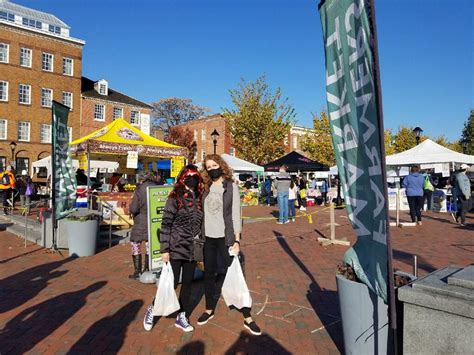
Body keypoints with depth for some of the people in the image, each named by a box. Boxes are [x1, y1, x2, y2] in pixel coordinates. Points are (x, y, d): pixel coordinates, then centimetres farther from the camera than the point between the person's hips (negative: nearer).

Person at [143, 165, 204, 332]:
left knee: (187, 284, 12)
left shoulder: (199, 199, 6)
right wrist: (164, 249, -13)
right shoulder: (175, 198, -9)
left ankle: (181, 317, 28)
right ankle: (152, 309, 25)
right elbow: (165, 224, -10)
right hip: (176, 249, -5)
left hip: (192, 250, 5)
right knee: (172, 283, -1)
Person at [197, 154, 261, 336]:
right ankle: (209, 310, 33)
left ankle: (247, 318, 10)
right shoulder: (205, 187, 6)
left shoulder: (231, 186, -3)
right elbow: (201, 212, 9)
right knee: (209, 274, 14)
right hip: (208, 238, 3)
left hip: (226, 238, -3)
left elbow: (236, 214, -5)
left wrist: (237, 240, -9)